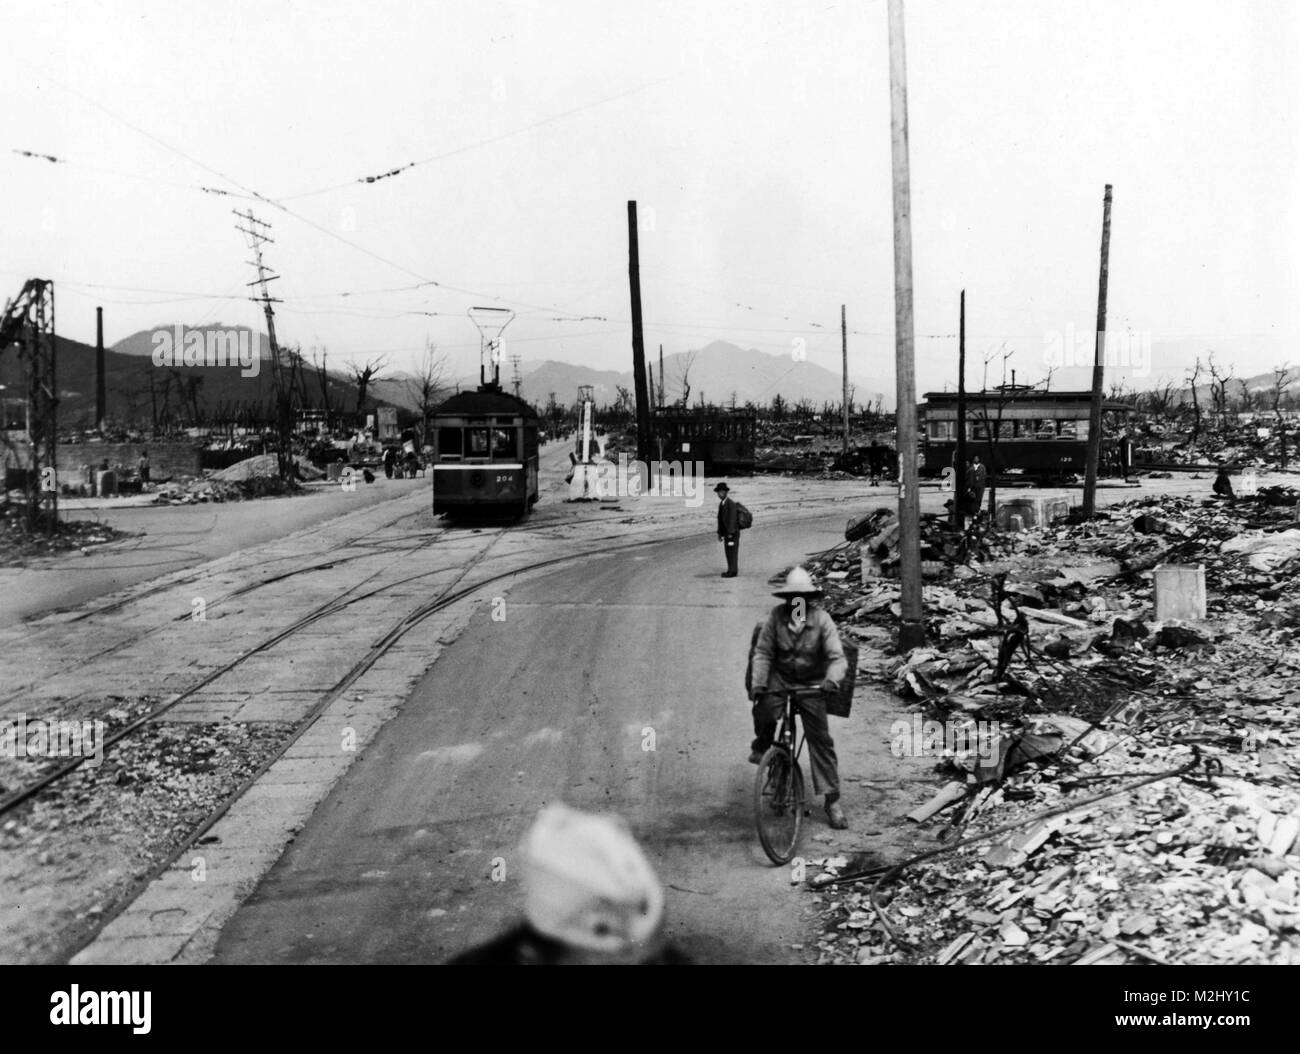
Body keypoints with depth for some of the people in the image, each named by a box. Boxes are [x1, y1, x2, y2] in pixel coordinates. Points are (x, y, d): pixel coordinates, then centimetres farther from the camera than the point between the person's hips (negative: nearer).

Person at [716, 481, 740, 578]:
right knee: (728, 552, 11)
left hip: (733, 532, -9)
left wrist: (730, 533, -24)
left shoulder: (731, 504, -17)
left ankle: (733, 571, -1)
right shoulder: (721, 504, 11)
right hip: (726, 532, 9)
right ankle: (731, 570, 18)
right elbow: (720, 519, 16)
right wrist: (720, 533, 15)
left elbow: (732, 519, -21)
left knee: (732, 552, -5)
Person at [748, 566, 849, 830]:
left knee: (820, 738, -6)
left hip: (811, 682, -1)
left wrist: (831, 679, -41)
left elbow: (838, 658, -21)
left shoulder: (822, 620, -15)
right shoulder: (776, 616, -12)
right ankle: (762, 745, 7)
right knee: (765, 710, -29)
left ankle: (832, 800, 3)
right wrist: (758, 683, -20)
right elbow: (762, 652, -8)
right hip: (780, 677, 1)